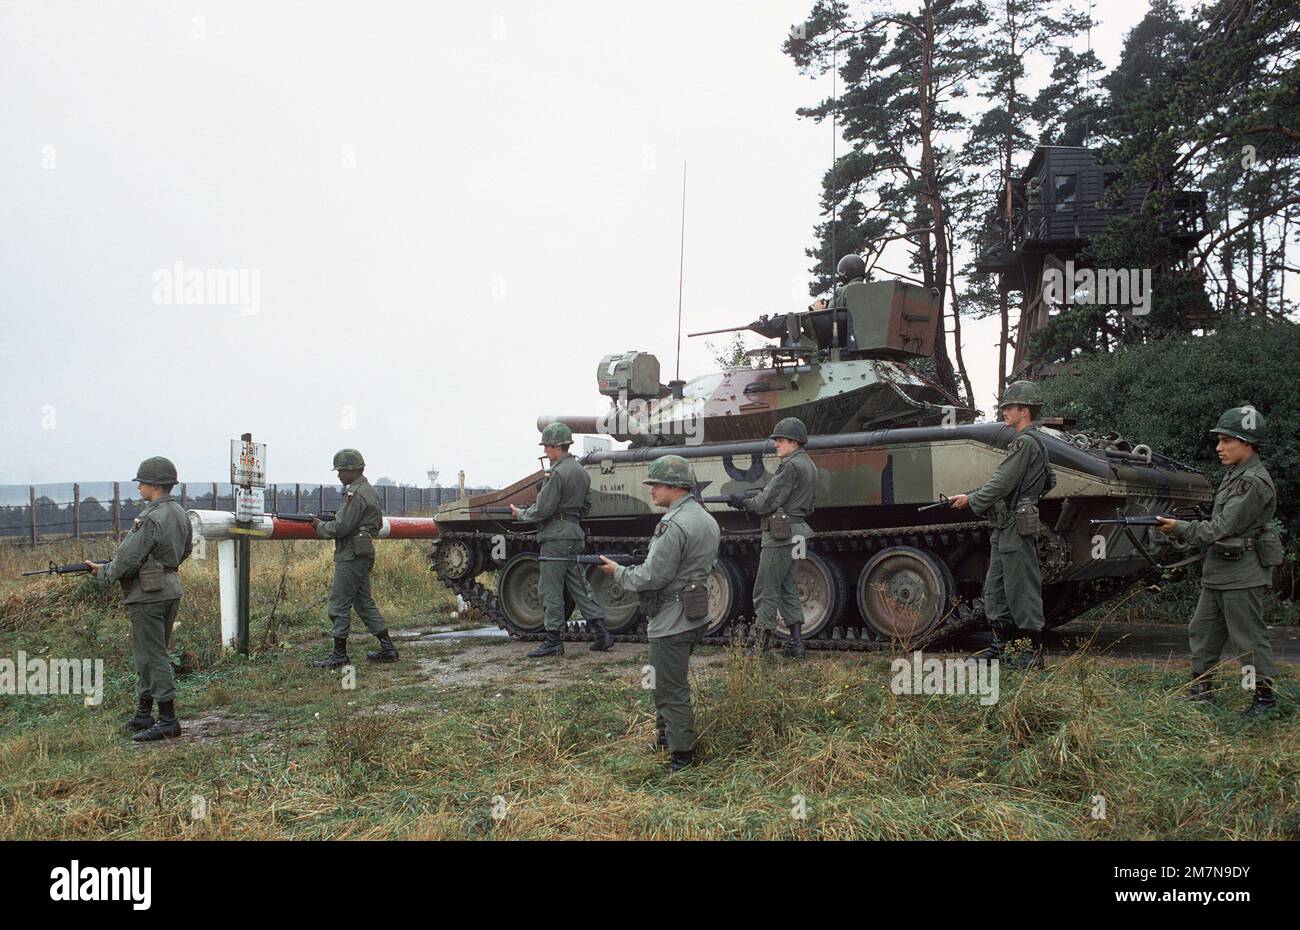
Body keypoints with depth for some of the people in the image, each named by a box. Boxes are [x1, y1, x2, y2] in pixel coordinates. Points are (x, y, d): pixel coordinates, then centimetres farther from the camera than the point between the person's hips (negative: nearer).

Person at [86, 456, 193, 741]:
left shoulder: (150, 519, -20)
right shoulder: (180, 513, 8)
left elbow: (127, 559, -16)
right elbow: (185, 550, 19)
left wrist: (103, 572, 1)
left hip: (148, 594, -9)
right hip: (170, 588, 9)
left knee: (152, 656, -3)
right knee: (149, 654, 17)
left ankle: (168, 721, 0)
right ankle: (143, 714, 26)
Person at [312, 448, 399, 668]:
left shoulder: (356, 495, -17)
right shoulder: (369, 491, 16)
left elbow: (341, 528, -19)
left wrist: (320, 526, -2)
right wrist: (326, 524, 14)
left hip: (351, 557, -10)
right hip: (363, 556, 10)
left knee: (339, 604, -3)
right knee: (364, 602, 15)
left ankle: (339, 654, 2)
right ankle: (387, 649, 16)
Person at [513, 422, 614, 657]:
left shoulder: (558, 473, -17)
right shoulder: (581, 471, 12)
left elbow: (542, 510, -16)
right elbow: (586, 505, 19)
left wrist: (520, 514, 0)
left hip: (555, 536, -9)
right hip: (575, 534, 9)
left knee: (551, 589, -2)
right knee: (578, 584, 13)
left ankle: (553, 640, 3)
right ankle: (601, 633, 12)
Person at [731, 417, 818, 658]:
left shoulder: (791, 466, -16)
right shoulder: (809, 466, 15)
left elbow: (767, 502, -18)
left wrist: (743, 502, -1)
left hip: (779, 536, -10)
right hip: (796, 535, 10)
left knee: (766, 593, -6)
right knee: (788, 591, 15)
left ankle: (758, 648, -4)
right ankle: (795, 643, 16)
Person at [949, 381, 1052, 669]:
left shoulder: (1026, 442, -15)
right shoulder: (1028, 441, 18)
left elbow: (1002, 484, -18)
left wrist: (971, 500, -6)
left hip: (1018, 527, -11)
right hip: (1004, 528, 11)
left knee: (1021, 588, -4)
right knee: (995, 588, 12)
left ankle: (1035, 650, 3)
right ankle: (999, 645, 19)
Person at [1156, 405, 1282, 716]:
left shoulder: (1255, 482, -18)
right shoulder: (1235, 475, 13)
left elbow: (1224, 527, -19)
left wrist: (1180, 528, -14)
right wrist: (1182, 528, 5)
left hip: (1242, 576, -10)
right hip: (1217, 573, 10)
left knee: (1250, 637, 0)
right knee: (1202, 632, 13)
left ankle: (1265, 694, 12)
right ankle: (1201, 688, 22)